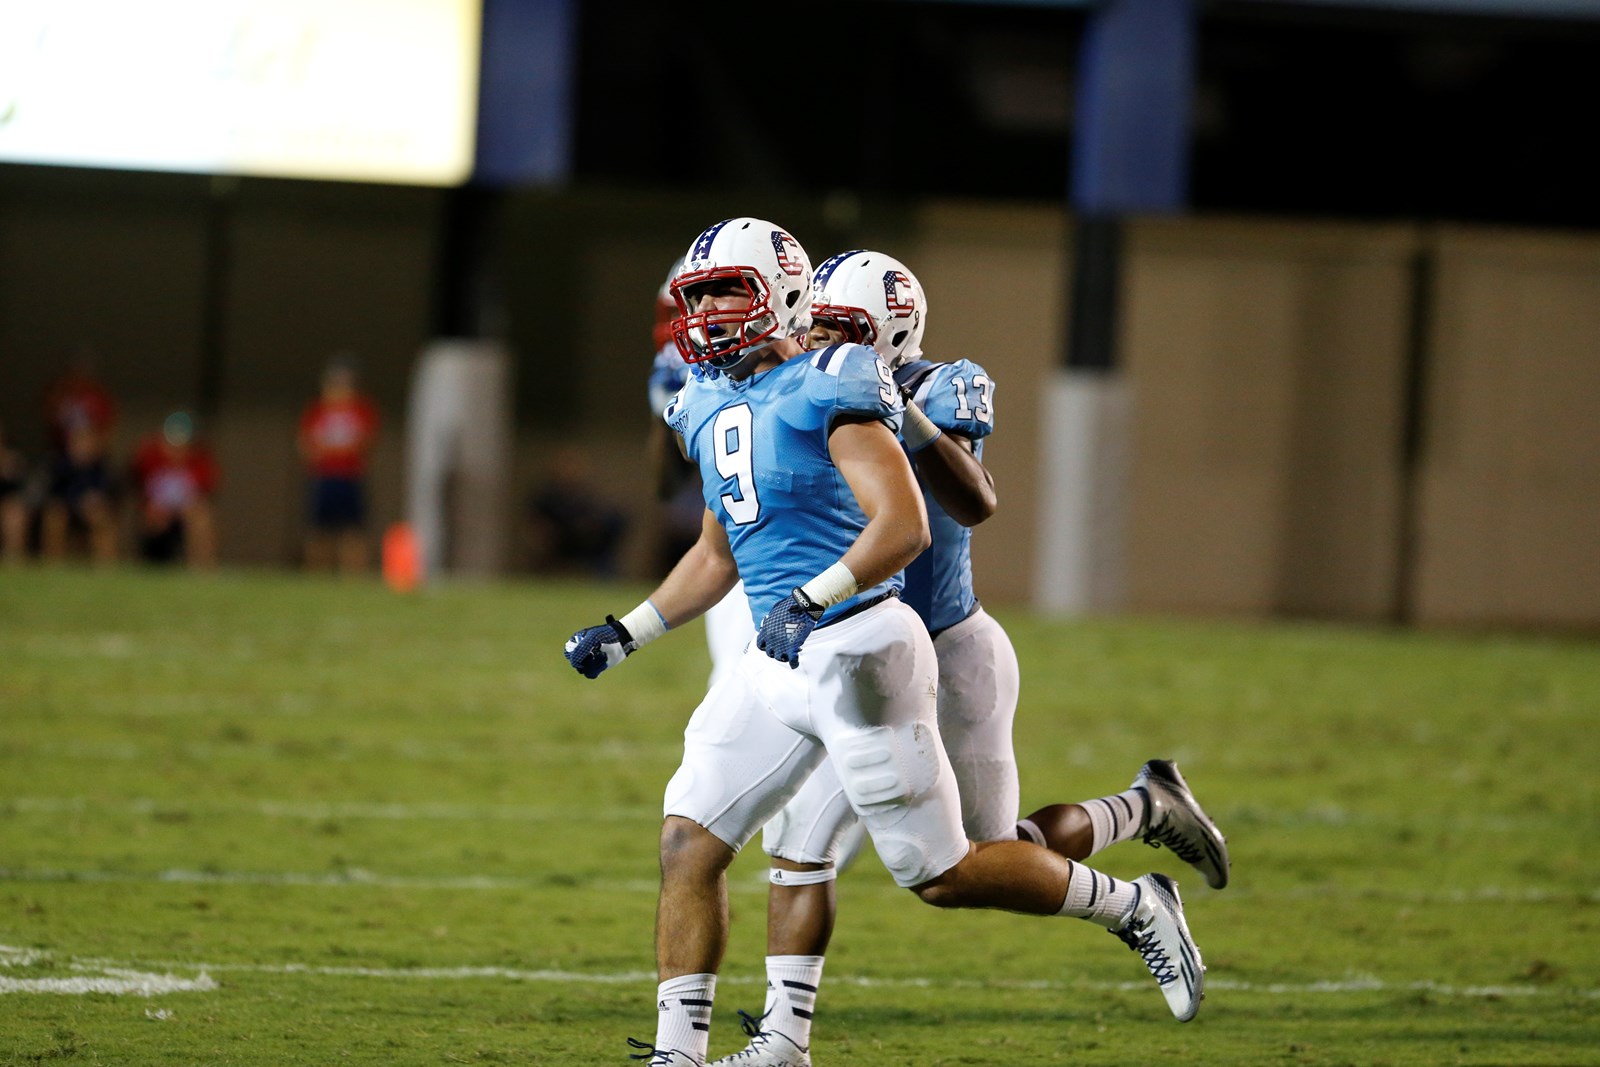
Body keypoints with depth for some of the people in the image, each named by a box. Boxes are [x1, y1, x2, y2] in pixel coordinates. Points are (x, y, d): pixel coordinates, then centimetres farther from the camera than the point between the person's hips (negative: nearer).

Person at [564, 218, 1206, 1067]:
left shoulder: (827, 391, -13)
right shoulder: (710, 408, 14)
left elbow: (904, 525, -21)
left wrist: (808, 600, -30)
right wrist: (626, 634, 19)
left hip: (856, 653, -8)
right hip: (775, 663, 8)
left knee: (941, 875, -1)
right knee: (688, 844, -3)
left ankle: (1132, 908, 18)